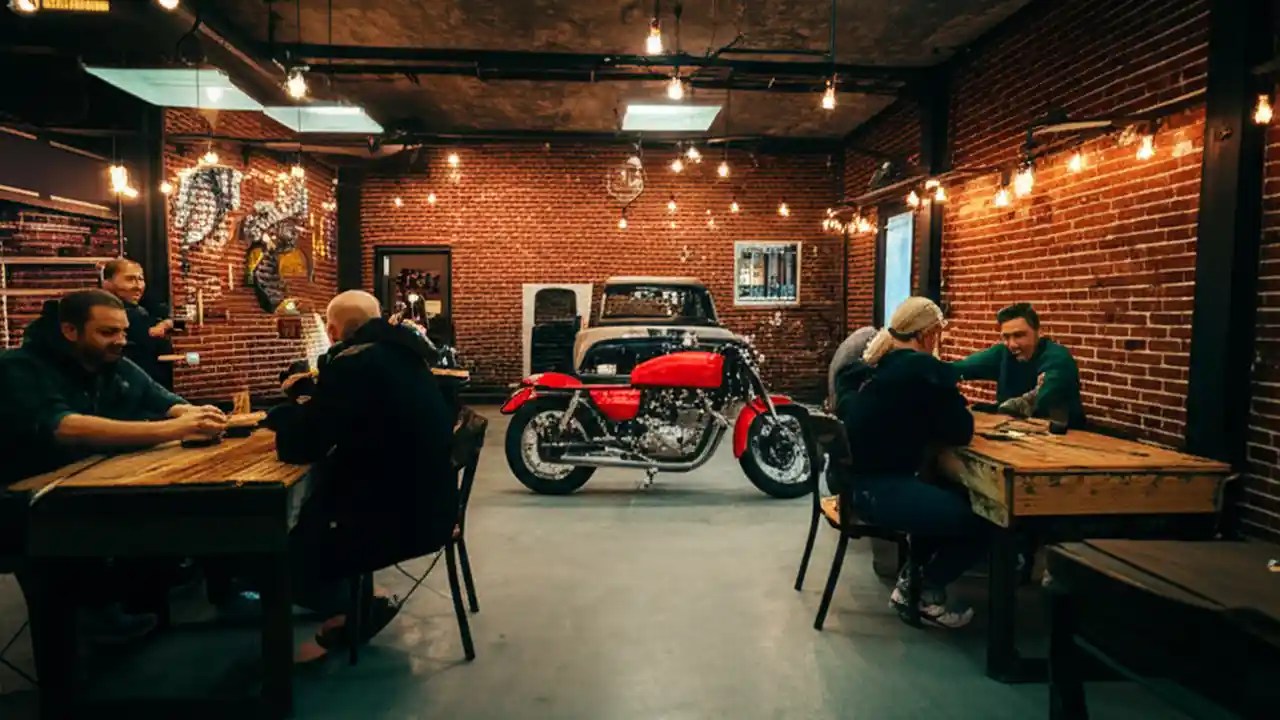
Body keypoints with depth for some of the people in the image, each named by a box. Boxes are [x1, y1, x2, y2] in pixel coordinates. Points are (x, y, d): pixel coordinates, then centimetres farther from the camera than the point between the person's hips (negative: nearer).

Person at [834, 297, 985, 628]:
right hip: (879, 488, -10)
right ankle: (929, 593, 12)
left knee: (952, 497, 25)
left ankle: (911, 580, 26)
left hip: (854, 477, 10)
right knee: (978, 522, -4)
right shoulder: (925, 369, -11)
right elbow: (961, 431, -8)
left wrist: (929, 422, 16)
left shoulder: (869, 364, 12)